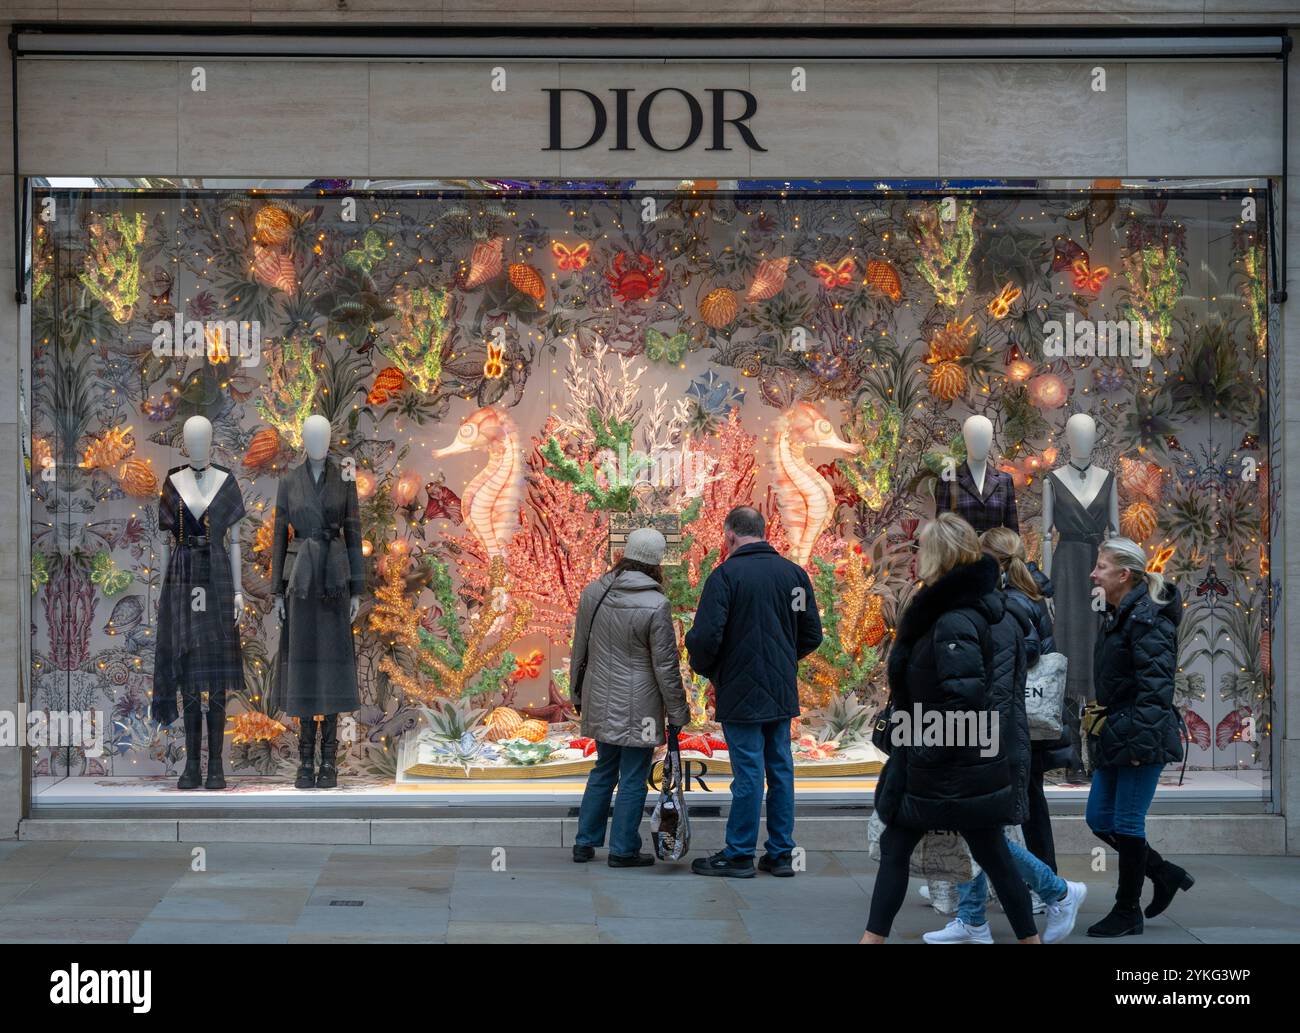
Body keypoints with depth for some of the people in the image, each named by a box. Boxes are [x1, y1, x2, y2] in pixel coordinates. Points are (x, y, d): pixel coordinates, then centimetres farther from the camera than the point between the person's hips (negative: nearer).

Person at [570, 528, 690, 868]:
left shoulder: (592, 593, 1)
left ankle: (585, 843, 22)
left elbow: (579, 649, 11)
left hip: (600, 702, 6)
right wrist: (677, 712, -4)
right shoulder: (656, 605, -17)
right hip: (638, 708, -6)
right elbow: (665, 666, -13)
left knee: (603, 771, 19)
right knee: (633, 778, 4)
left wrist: (577, 693, 23)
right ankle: (623, 850, 9)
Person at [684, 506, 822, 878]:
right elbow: (812, 635, 10)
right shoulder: (794, 573, 6)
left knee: (748, 773, -1)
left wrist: (707, 670, 1)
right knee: (780, 770, 11)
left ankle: (738, 855, 7)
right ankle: (781, 853, 17)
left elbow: (705, 637, -18)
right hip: (782, 692, 5)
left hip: (741, 693, -5)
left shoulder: (726, 575, -12)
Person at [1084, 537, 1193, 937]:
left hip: (1141, 738, -10)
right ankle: (1166, 875, 26)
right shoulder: (1117, 616, 15)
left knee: (1127, 823, -1)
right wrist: (1102, 728, 19)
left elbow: (1156, 684, -21)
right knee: (1098, 818, 12)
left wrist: (1140, 739, -24)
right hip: (1115, 738, 10)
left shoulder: (1147, 618, -15)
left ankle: (1127, 913, 11)